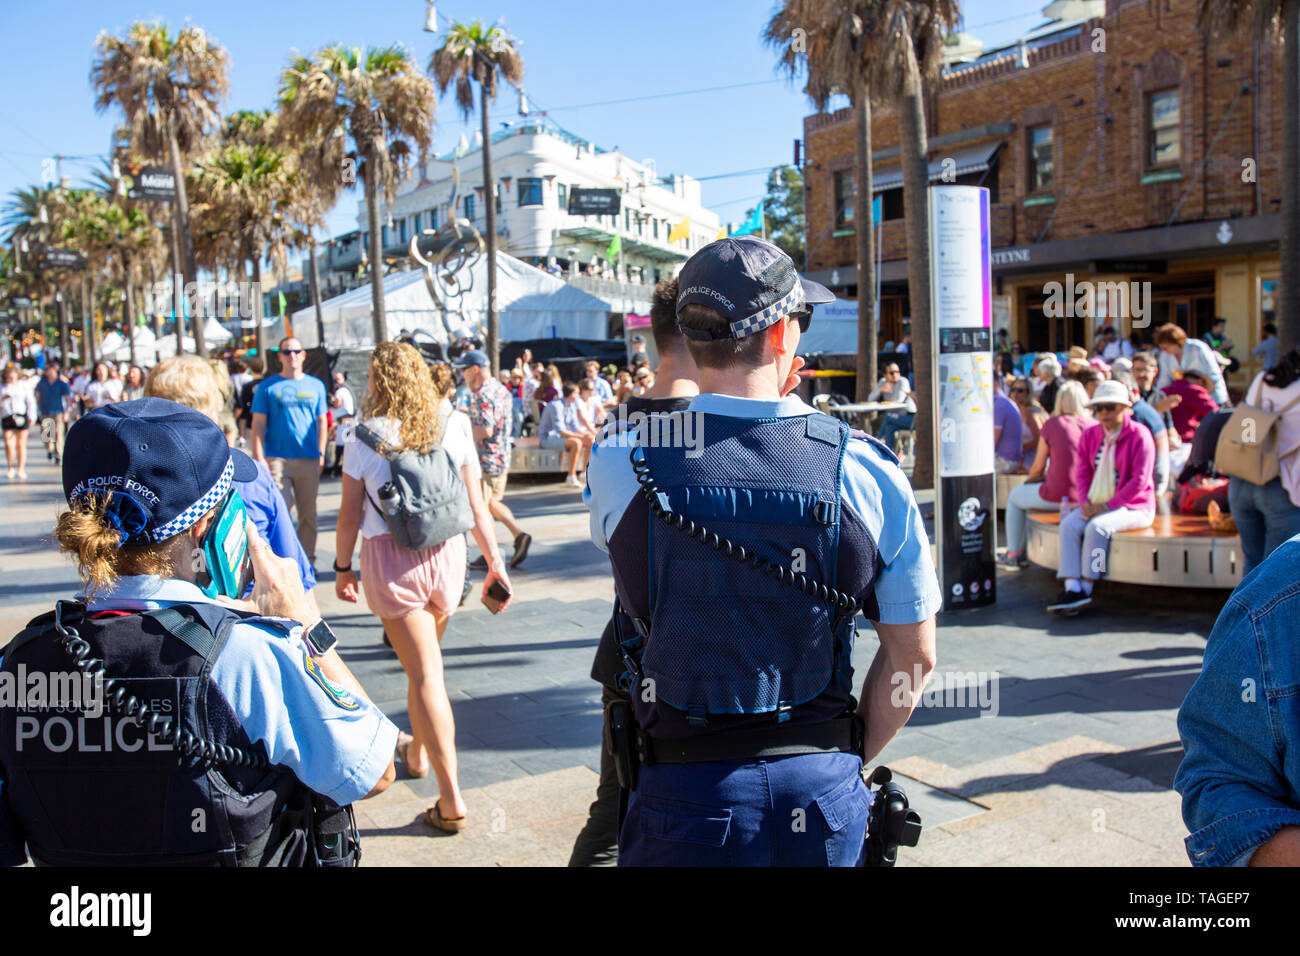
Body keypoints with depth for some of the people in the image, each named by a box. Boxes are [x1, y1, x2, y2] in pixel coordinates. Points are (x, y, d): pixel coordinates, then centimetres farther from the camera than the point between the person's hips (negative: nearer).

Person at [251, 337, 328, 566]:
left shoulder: (316, 385, 12)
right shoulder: (267, 386, 4)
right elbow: (258, 424, 2)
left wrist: (321, 453, 5)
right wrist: (259, 458, -6)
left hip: (309, 460, 3)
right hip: (276, 459, -2)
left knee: (308, 513, 7)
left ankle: (307, 560, 18)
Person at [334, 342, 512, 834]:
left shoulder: (362, 439, -6)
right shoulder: (453, 435, 1)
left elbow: (350, 513, -4)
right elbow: (476, 506, -1)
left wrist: (343, 566, 8)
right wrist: (495, 561, 4)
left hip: (389, 559, -3)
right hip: (446, 555, 4)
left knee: (425, 673, -2)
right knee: (424, 661, 25)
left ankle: (451, 799, -5)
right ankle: (416, 751, 46)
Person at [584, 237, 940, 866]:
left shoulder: (618, 466, -12)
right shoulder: (868, 471, -10)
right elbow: (914, 657, -2)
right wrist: (847, 759, 13)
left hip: (686, 797, -1)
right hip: (826, 793, 1)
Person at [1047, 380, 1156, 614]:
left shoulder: (1139, 435, -8)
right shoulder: (1090, 435, 10)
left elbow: (1140, 480, -14)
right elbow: (1082, 473, 10)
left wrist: (1108, 505, -19)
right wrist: (1085, 502, -9)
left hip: (1133, 506, -6)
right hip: (1098, 504, 6)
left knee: (1098, 527, -31)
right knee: (1069, 524, -21)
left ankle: (1086, 588, -25)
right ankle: (1072, 587, -29)